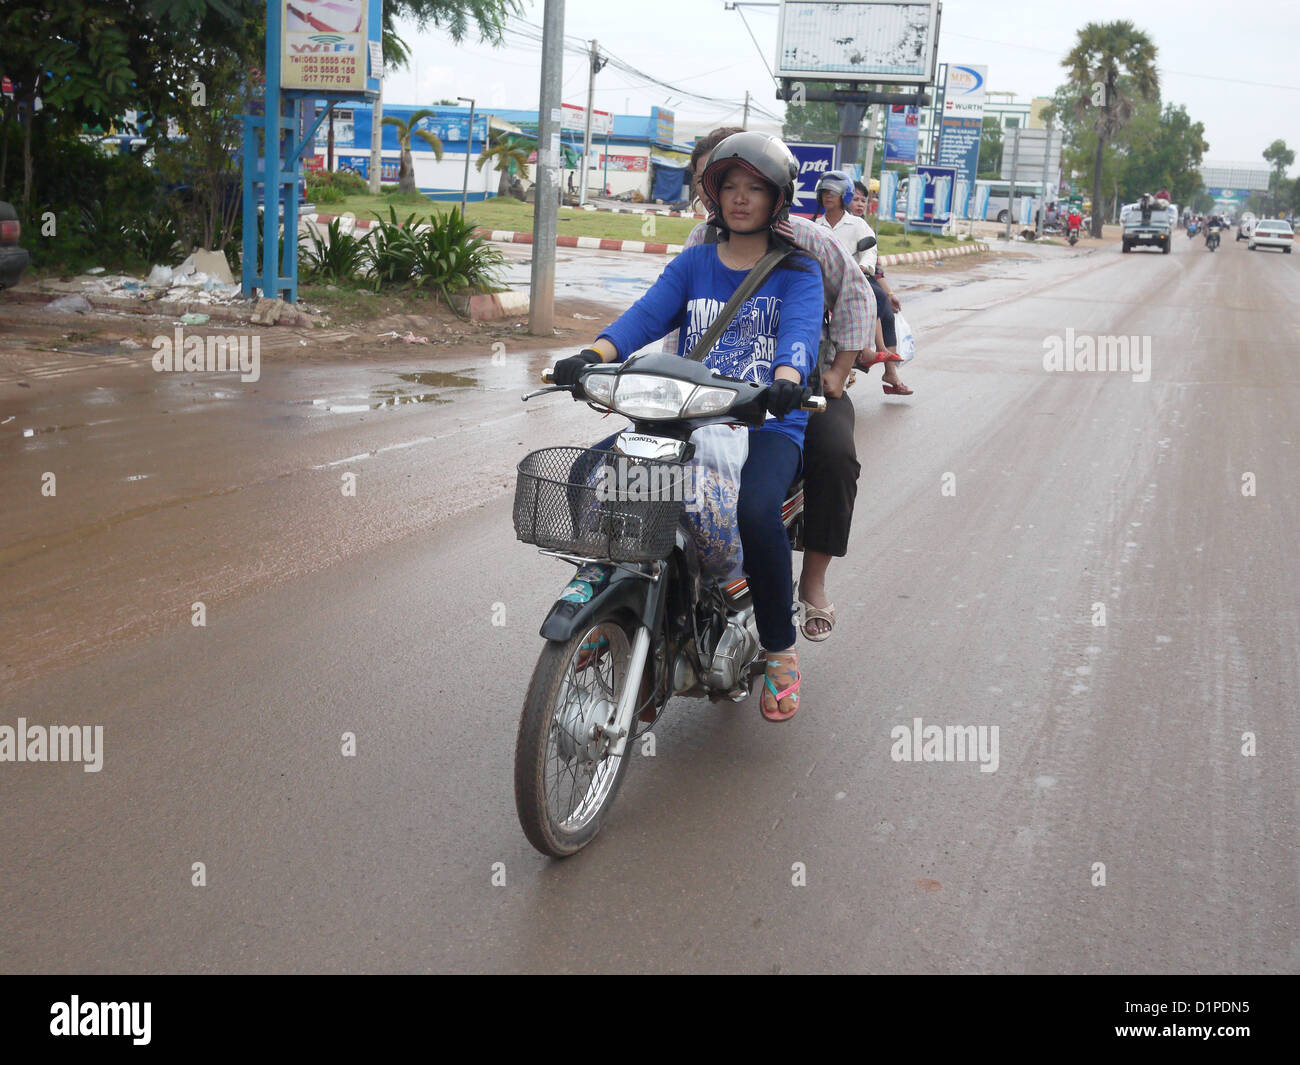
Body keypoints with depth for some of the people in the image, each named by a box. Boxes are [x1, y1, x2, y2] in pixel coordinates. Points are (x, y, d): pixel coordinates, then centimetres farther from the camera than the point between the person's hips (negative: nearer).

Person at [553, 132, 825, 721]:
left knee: (755, 509, -35)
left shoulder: (797, 271, 7)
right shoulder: (692, 264, 16)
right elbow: (647, 314, -2)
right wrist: (594, 355, -23)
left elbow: (800, 329, -15)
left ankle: (780, 651, -13)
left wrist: (787, 376, -39)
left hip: (768, 425, -3)